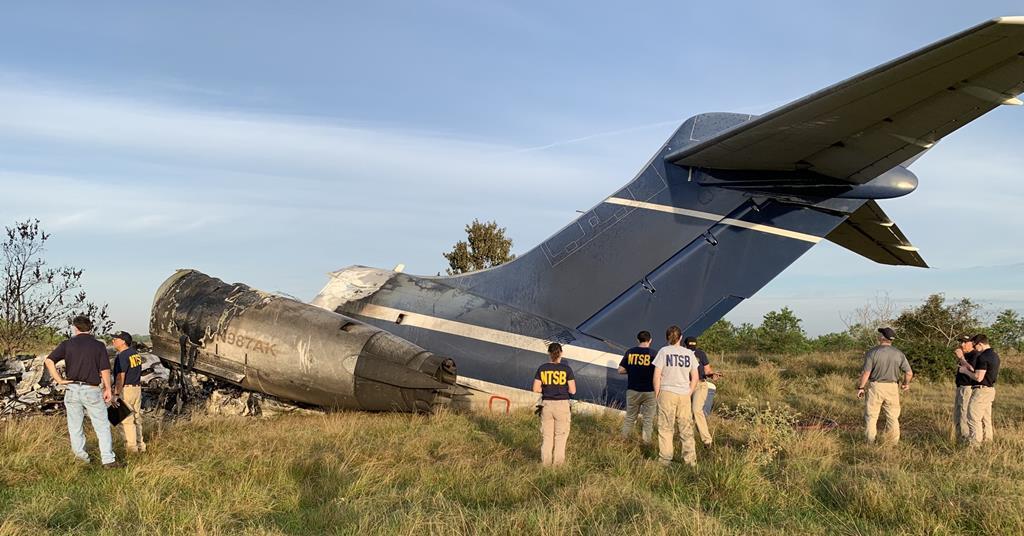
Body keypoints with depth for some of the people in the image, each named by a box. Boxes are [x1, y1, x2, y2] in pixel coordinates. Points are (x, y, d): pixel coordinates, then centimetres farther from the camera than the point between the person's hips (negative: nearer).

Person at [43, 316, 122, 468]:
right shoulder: (98, 345, -2)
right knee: (102, 426, 3)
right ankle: (108, 460, -1)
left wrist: (59, 380, -4)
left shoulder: (67, 344, 2)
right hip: (92, 389, -2)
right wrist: (107, 389, 5)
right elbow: (105, 370, -4)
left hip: (72, 388, 2)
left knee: (75, 425, 15)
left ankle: (81, 455, 20)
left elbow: (49, 361, -9)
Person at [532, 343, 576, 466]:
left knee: (546, 436, 12)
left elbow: (536, 389, -3)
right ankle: (558, 463, 11)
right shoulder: (566, 369, -6)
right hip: (562, 405, -2)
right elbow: (572, 390, -7)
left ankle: (546, 463, 14)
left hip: (546, 405, 2)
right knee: (560, 436, 9)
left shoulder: (542, 368, -1)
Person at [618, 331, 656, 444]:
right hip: (649, 391, -2)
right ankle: (646, 442, 9)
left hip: (633, 390, 2)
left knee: (630, 418, 16)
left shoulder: (630, 352, -1)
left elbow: (621, 370, 0)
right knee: (648, 420, 8)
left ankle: (624, 440, 20)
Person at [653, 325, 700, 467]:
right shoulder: (689, 353, 4)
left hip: (667, 393, -3)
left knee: (665, 428, 6)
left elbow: (657, 376, -7)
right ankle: (690, 460, 15)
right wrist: (689, 393, 15)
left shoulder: (664, 351, -6)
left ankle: (665, 459, 9)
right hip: (684, 394, 3)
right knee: (686, 428, 11)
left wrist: (656, 395, 2)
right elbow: (695, 377, 6)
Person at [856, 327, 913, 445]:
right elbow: (909, 373, -1)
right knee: (892, 417, 13)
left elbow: (866, 372, -15)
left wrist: (860, 388, -5)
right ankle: (893, 444, 16)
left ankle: (870, 443, 7)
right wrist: (906, 383, 19)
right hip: (892, 388, 3)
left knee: (871, 416, 6)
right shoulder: (899, 353, -3)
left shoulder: (872, 352, -12)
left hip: (875, 387, -2)